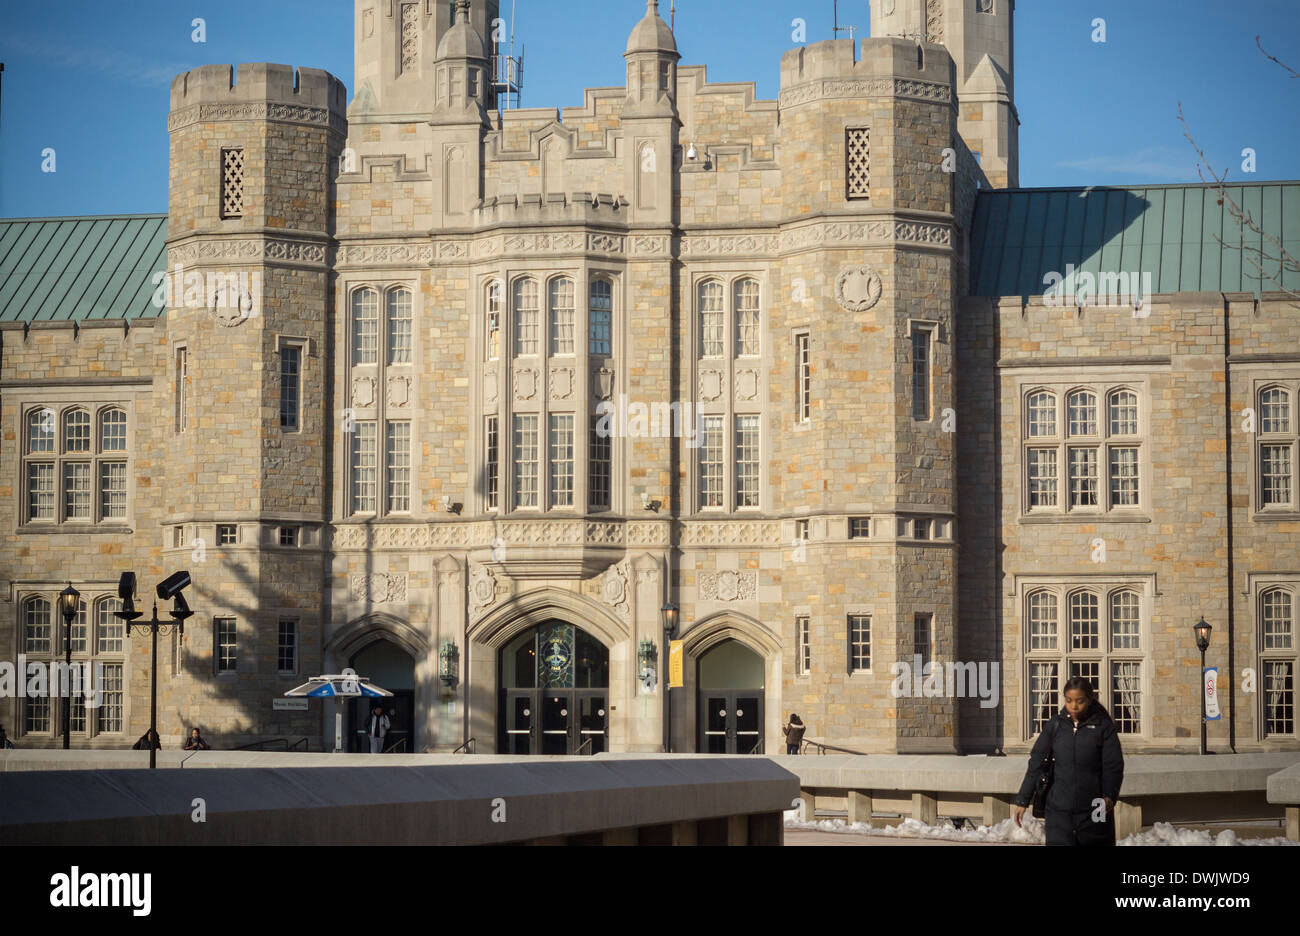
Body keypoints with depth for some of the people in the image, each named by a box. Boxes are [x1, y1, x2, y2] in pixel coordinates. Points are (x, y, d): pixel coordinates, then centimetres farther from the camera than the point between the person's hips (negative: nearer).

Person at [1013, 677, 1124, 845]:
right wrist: (1022, 801, 5)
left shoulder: (1103, 726, -1)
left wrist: (1110, 797, -21)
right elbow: (1036, 765, 8)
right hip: (1058, 810, 1)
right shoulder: (1055, 726, 6)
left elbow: (1114, 767, -4)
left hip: (1093, 812, -1)